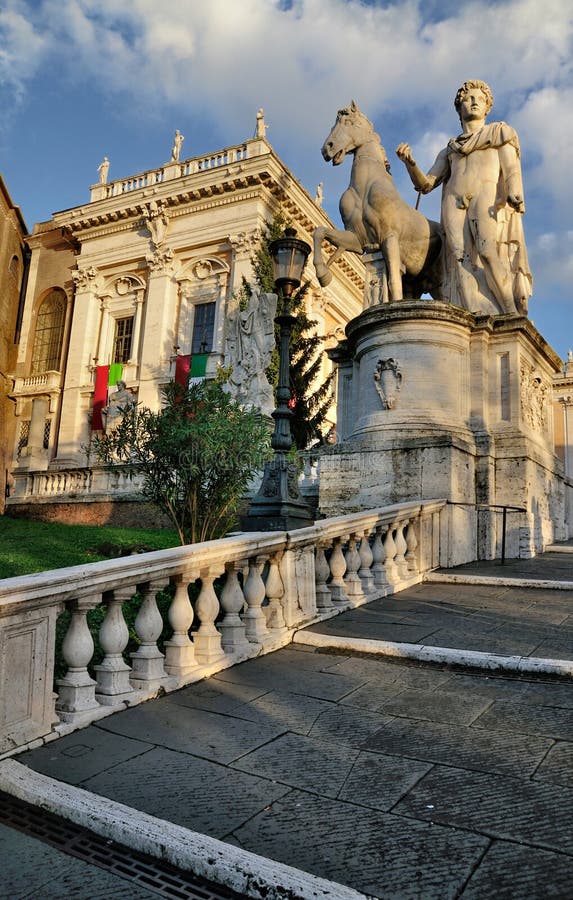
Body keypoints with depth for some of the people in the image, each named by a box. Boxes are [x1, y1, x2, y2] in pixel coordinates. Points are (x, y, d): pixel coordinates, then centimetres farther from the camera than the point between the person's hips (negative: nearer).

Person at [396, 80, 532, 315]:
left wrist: (515, 194, -13)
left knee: (490, 251, -26)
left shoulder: (500, 131, 26)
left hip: (488, 192, -2)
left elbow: (511, 166, 8)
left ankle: (513, 316, -33)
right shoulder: (448, 150, 34)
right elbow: (425, 184, 23)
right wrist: (409, 162, 3)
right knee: (462, 257, -21)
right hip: (454, 204, 2)